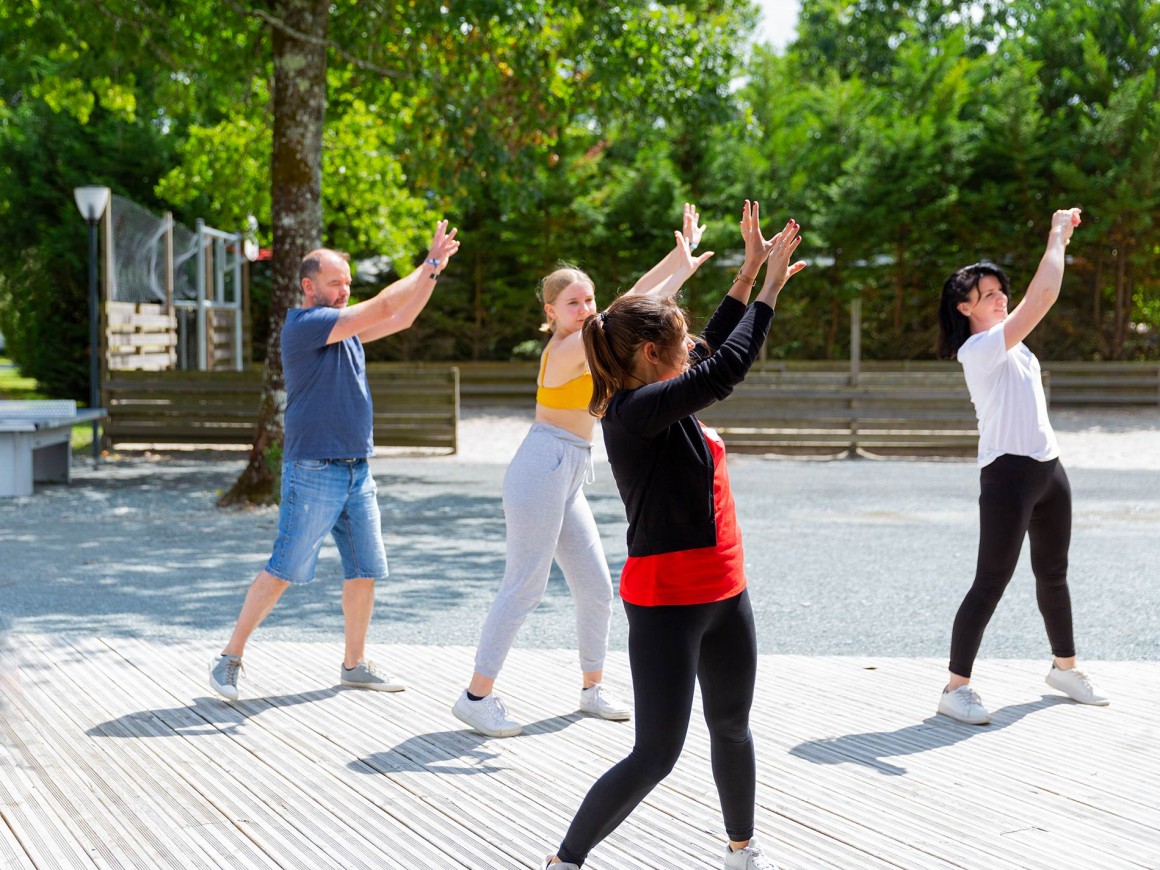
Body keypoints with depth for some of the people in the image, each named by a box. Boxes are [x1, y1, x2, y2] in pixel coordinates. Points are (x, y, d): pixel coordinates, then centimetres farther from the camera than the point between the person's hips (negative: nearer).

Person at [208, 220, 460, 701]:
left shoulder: (345, 326, 14)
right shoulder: (304, 325, -12)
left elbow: (401, 317, 18)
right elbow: (383, 306, -17)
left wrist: (433, 268, 7)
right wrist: (430, 265, -9)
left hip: (357, 471, 8)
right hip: (313, 471, -8)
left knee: (365, 570, 9)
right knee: (283, 571, -7)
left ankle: (354, 664, 20)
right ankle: (230, 658, 3)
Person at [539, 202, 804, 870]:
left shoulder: (662, 402, 7)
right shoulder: (636, 411, -20)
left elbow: (714, 352, 21)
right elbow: (728, 368, -25)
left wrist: (751, 272, 16)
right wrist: (770, 284, -16)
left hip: (724, 595, 9)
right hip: (665, 602, -9)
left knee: (733, 729, 22)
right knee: (656, 756, -5)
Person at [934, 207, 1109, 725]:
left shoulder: (1009, 343, 13)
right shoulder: (980, 347, -14)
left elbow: (1040, 296, 23)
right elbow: (1044, 296, -20)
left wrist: (1062, 240, 14)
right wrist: (1057, 236, -9)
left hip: (1048, 468, 9)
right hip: (1009, 473, -9)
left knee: (1053, 574, 20)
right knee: (991, 582, -10)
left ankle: (1064, 668, 36)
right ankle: (956, 689, -5)